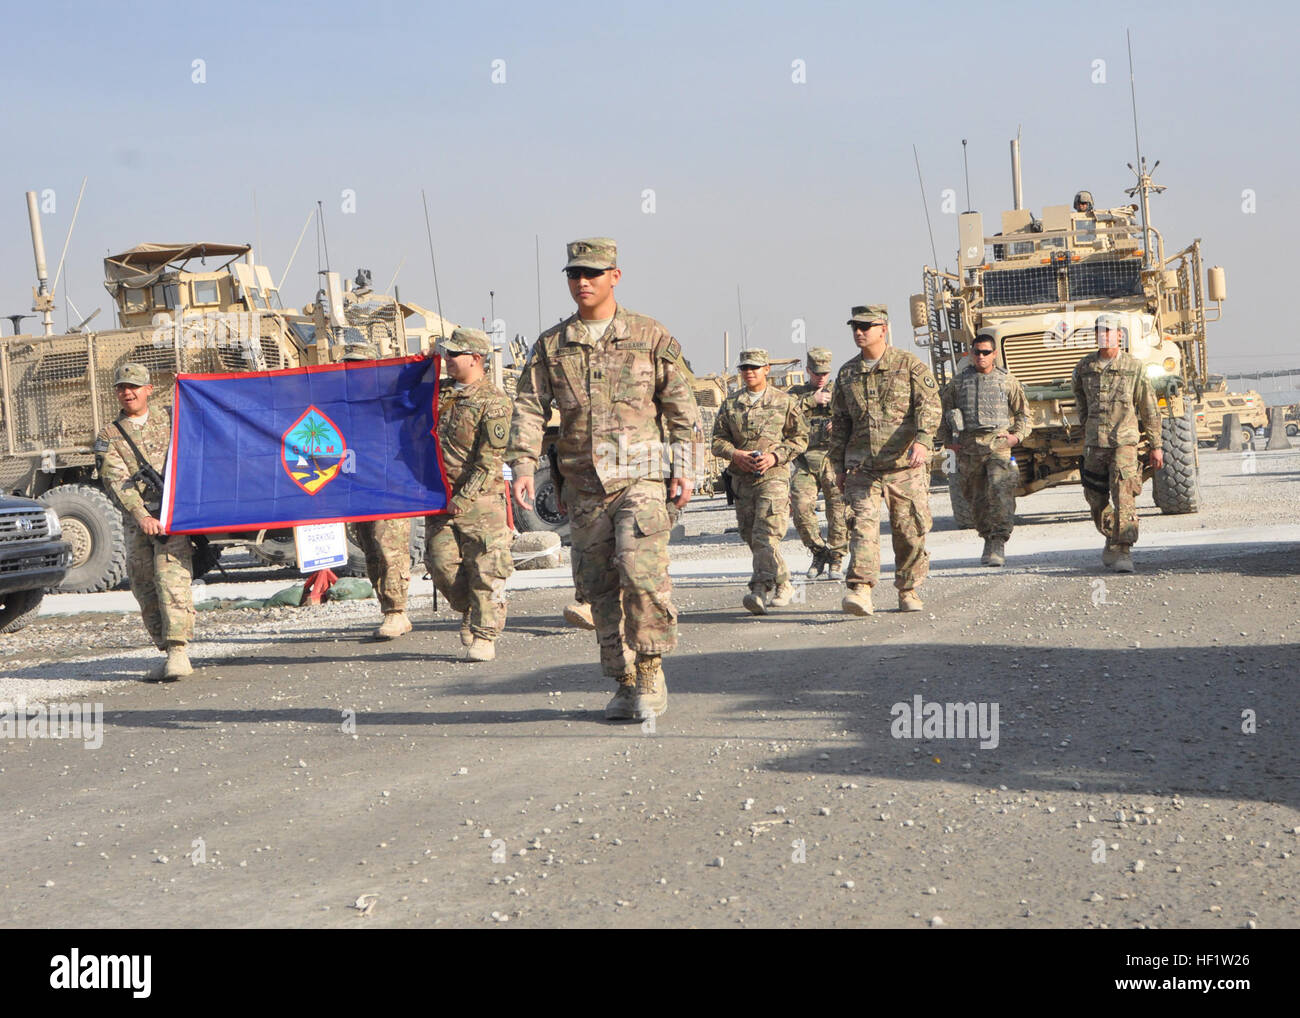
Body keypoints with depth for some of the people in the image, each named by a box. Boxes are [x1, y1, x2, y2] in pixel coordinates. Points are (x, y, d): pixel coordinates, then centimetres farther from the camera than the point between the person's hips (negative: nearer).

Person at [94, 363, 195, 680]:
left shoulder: (169, 419, 13)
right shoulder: (109, 436, 8)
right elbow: (117, 482, -5)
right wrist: (142, 517, -19)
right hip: (137, 520, 2)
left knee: (172, 580, -17)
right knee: (145, 588, 2)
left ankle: (179, 651, -23)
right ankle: (168, 654, 10)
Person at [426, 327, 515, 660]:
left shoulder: (493, 402, -8)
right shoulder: (439, 392, 11)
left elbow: (490, 461, -13)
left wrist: (464, 499, -18)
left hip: (480, 499, -6)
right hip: (441, 496, 6)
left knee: (485, 570, -4)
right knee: (442, 564, 4)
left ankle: (484, 636, 2)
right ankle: (470, 612, 26)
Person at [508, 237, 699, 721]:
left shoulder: (650, 337, 3)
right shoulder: (551, 345, 9)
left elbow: (681, 408, 5)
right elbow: (529, 407, 4)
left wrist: (684, 470, -2)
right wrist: (523, 466, -9)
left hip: (640, 476, -3)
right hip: (583, 485, 4)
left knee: (641, 570, -21)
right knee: (599, 587, 5)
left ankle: (651, 670, -7)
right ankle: (626, 683, 16)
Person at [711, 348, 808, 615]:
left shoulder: (785, 402, 5)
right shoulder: (729, 404, 13)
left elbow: (800, 438, 5)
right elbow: (718, 440, 12)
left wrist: (775, 456, -10)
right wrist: (735, 454, -8)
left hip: (774, 475, -5)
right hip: (741, 479, 5)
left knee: (766, 536, -17)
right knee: (751, 538, 7)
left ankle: (761, 590, -23)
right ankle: (783, 586, 21)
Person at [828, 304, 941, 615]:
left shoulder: (909, 365, 2)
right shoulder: (847, 374, 14)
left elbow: (929, 405, -9)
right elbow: (839, 423, 19)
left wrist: (922, 441, -26)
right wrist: (838, 466, 15)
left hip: (904, 465, -2)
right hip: (861, 467, 2)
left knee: (910, 531, 3)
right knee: (862, 523, -14)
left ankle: (908, 591, 18)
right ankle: (860, 590, -22)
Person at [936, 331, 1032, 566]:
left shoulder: (1007, 381, 8)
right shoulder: (959, 382, 11)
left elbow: (1023, 412, 14)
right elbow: (943, 411, 17)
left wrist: (1017, 435, -2)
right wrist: (947, 440, 7)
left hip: (998, 444, -2)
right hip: (968, 448, 2)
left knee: (1000, 493, -17)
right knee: (977, 498, 7)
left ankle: (998, 543, -18)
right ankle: (988, 539, 22)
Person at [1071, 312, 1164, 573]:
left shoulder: (1134, 367, -2)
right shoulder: (1084, 367, 6)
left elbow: (1149, 409, 3)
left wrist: (1156, 446, 5)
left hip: (1124, 442, -4)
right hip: (1094, 444, 4)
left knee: (1123, 497, -15)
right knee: (1097, 499, 10)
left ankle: (1123, 551, -16)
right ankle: (1111, 540, 34)